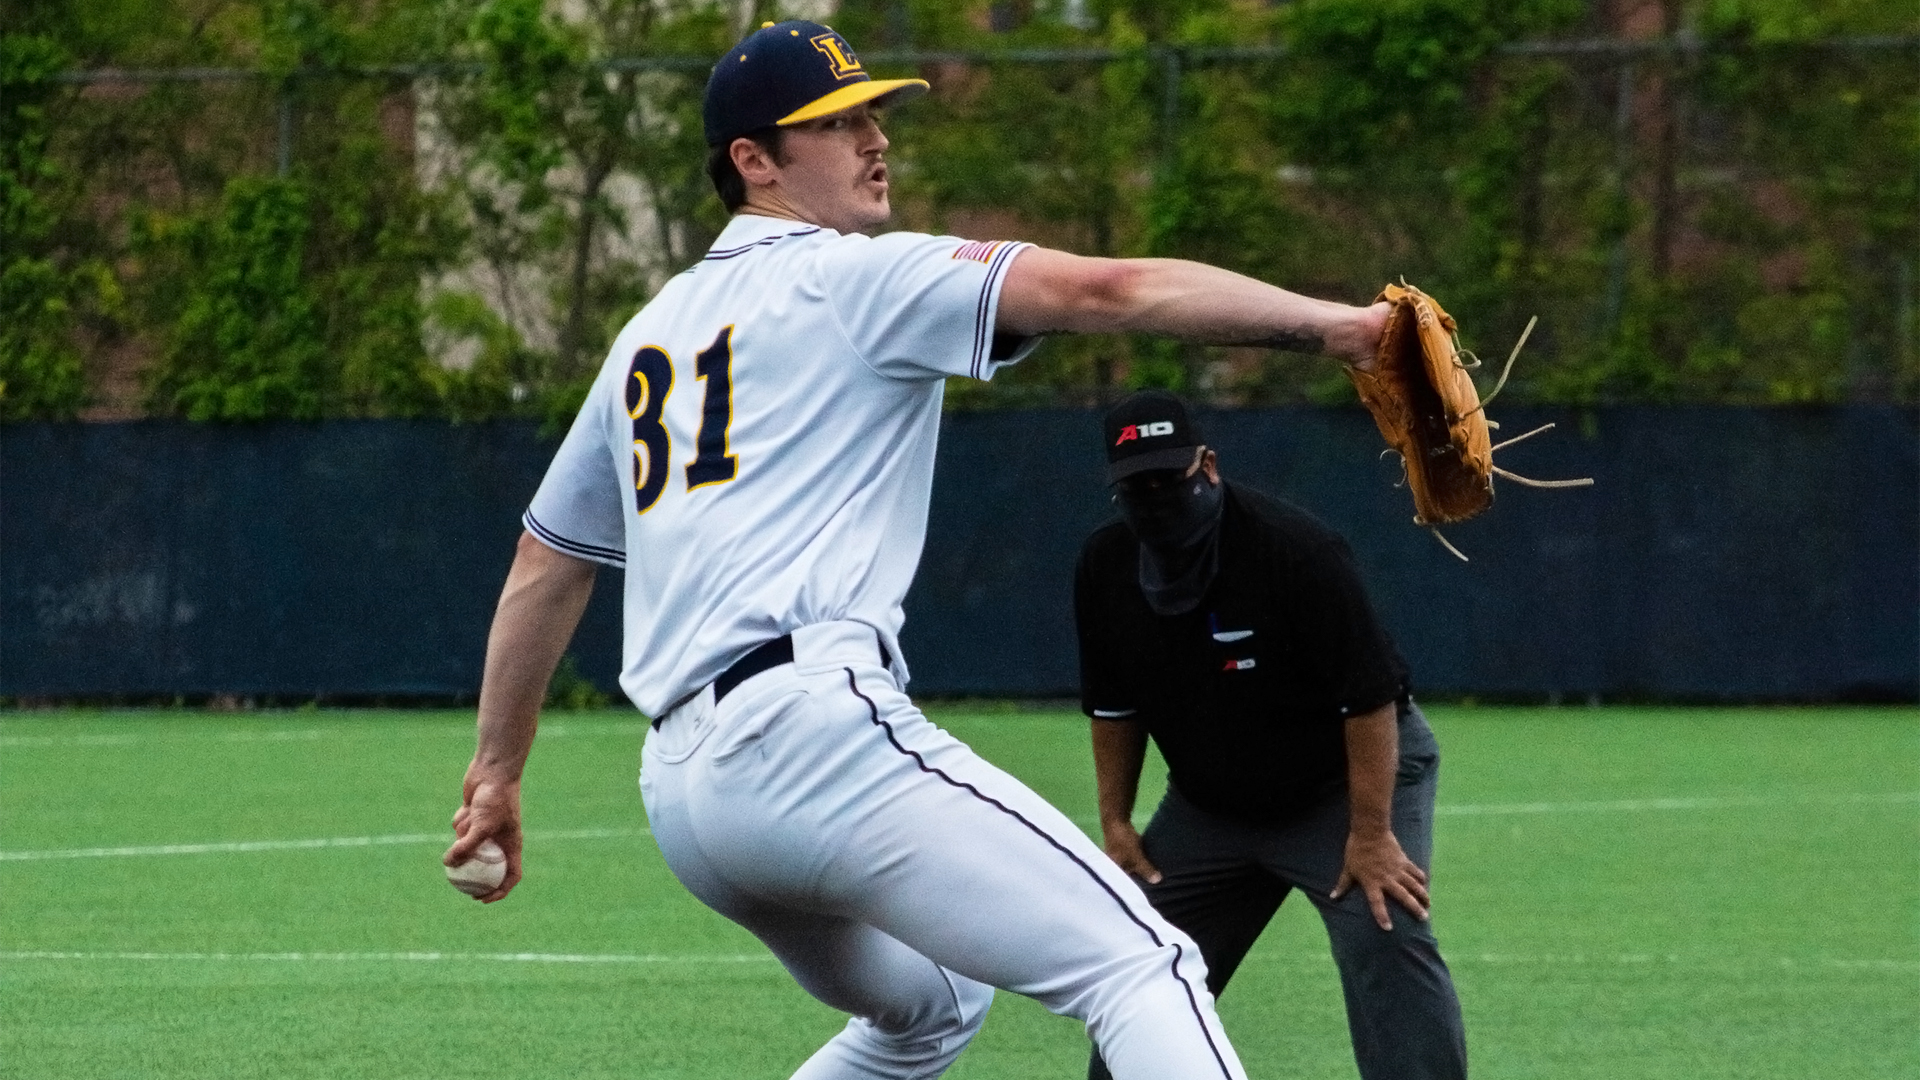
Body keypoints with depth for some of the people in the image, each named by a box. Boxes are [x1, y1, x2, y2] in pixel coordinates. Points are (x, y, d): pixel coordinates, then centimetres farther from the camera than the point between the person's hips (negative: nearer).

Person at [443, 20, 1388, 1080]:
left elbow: (544, 565, 29)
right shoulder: (857, 277, 1)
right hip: (817, 732, -9)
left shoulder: (652, 330, 25)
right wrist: (1336, 324, -19)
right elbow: (1106, 291, -11)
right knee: (1142, 967, -17)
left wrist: (496, 773, 37)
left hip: (675, 792, 9)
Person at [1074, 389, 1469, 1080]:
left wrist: (1371, 833, -27)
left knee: (1385, 940, -26)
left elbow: (1371, 695, -26)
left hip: (1353, 774, -6)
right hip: (1209, 804, 6)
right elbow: (1114, 707, 7)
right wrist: (1115, 822, 4)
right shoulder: (1106, 568, -9)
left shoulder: (1294, 549, -27)